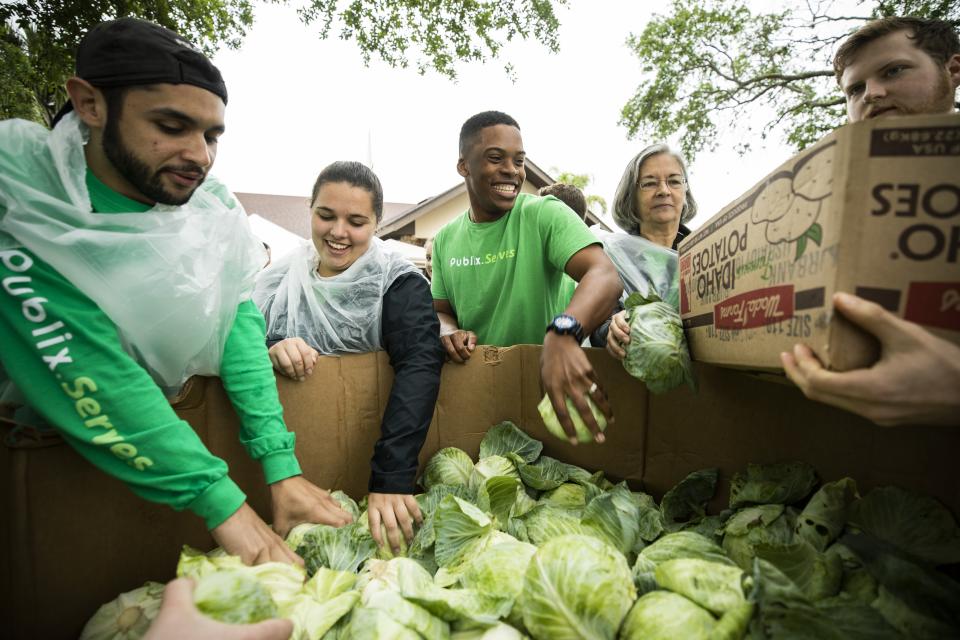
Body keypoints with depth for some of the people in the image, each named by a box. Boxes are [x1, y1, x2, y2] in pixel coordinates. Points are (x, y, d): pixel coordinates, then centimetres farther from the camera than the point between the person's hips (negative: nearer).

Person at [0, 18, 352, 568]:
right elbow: (85, 370, -33)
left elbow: (238, 323, -18)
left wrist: (283, 470, -28)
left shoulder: (215, 208, -13)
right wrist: (221, 503, -37)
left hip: (176, 418, 3)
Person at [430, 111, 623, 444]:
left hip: (544, 382, -3)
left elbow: (605, 276, -24)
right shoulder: (445, 239, 7)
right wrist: (448, 330, -11)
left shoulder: (546, 214, -9)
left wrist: (562, 333, -44)